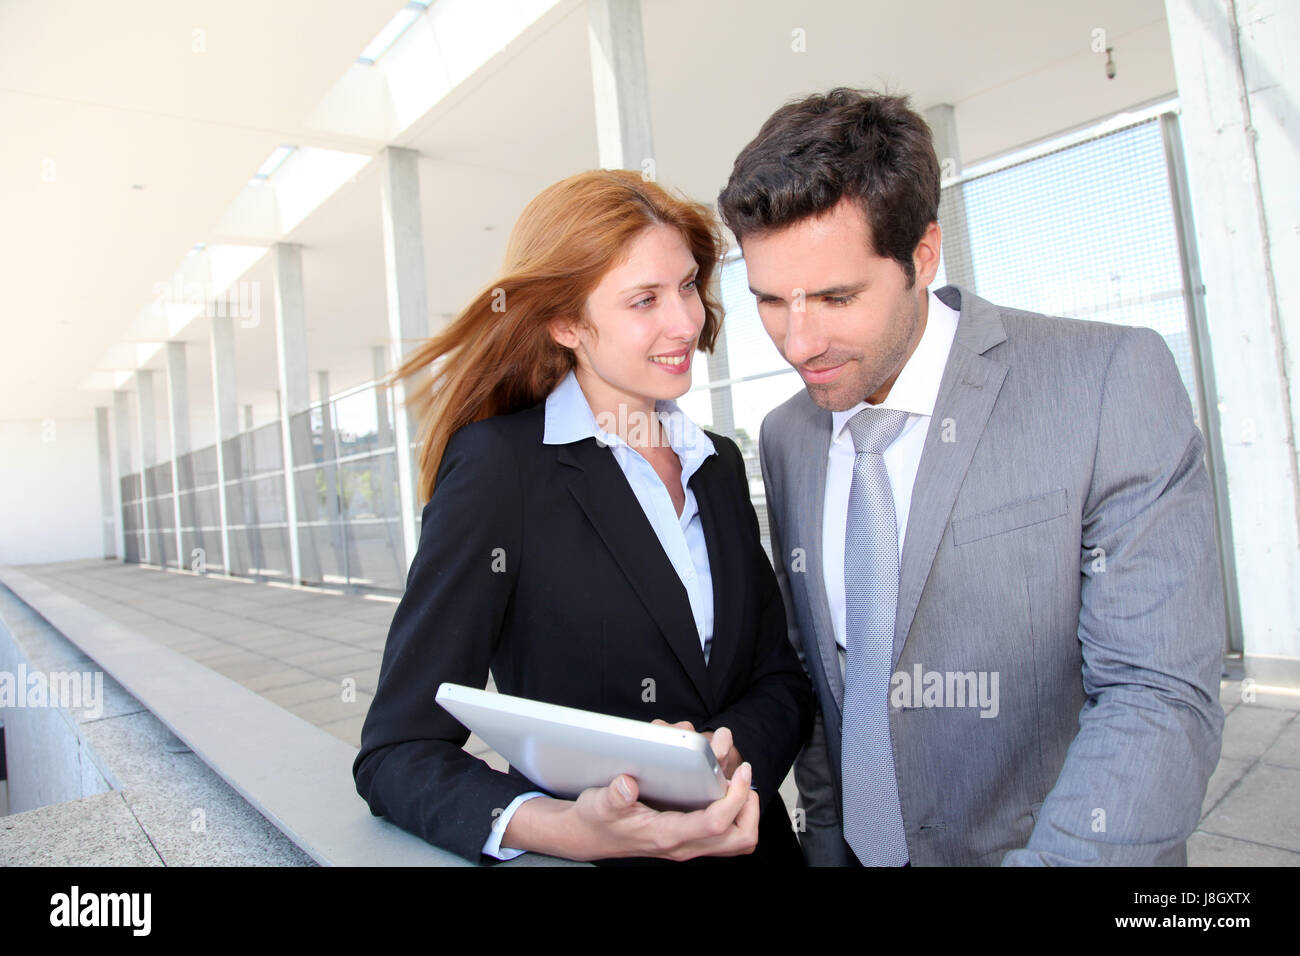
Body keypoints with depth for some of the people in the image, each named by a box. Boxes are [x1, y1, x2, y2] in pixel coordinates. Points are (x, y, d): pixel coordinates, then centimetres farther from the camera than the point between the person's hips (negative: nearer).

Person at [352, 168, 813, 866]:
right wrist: (565, 828, -28)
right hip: (587, 858, -4)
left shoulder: (719, 464, 5)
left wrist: (725, 754, -14)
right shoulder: (497, 468, -11)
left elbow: (782, 682, 6)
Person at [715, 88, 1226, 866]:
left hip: (1053, 845, -3)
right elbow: (813, 670, 5)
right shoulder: (784, 438, -2)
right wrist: (828, 840, 1)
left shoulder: (1113, 382, -17)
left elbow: (1160, 697, -22)